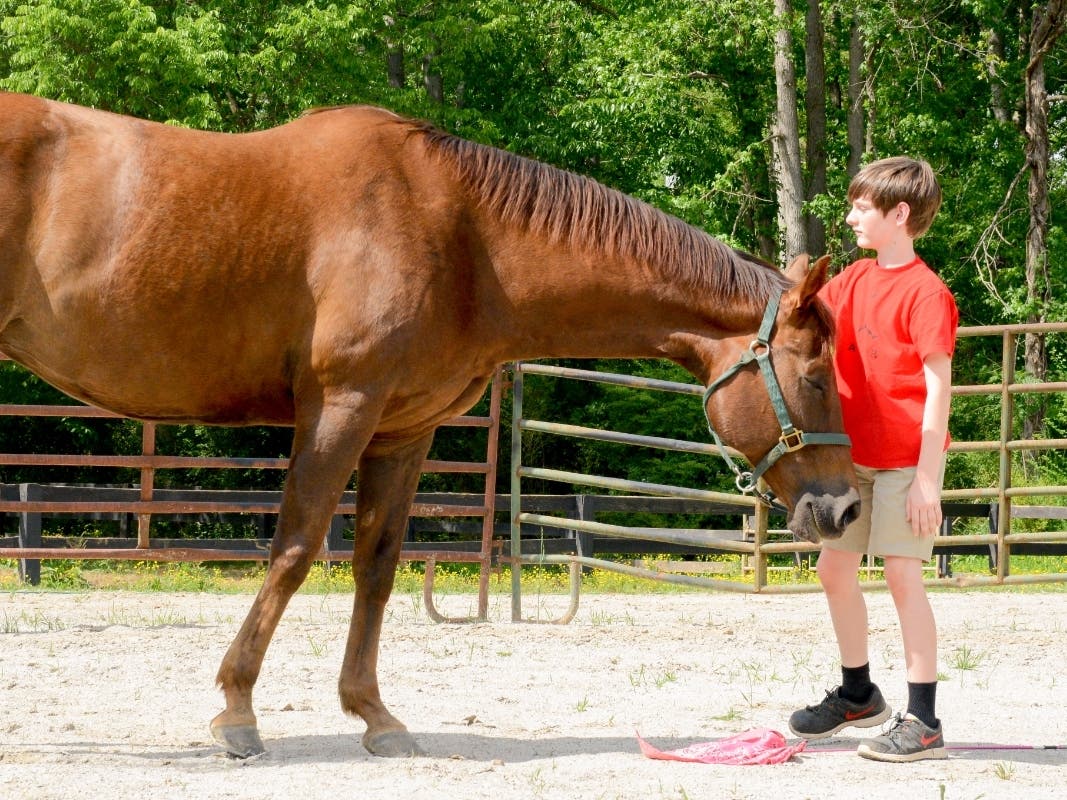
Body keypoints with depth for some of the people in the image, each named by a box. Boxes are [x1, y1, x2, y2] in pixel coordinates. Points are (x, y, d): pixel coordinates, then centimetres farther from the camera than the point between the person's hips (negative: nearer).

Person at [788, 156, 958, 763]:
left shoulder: (925, 292, -15)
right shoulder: (854, 281, 10)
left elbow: (938, 386, -17)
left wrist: (928, 478, -19)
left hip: (906, 459, -8)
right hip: (854, 456, 8)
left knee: (903, 574, -8)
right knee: (835, 568, 13)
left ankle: (923, 723, -3)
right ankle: (858, 695, 31)